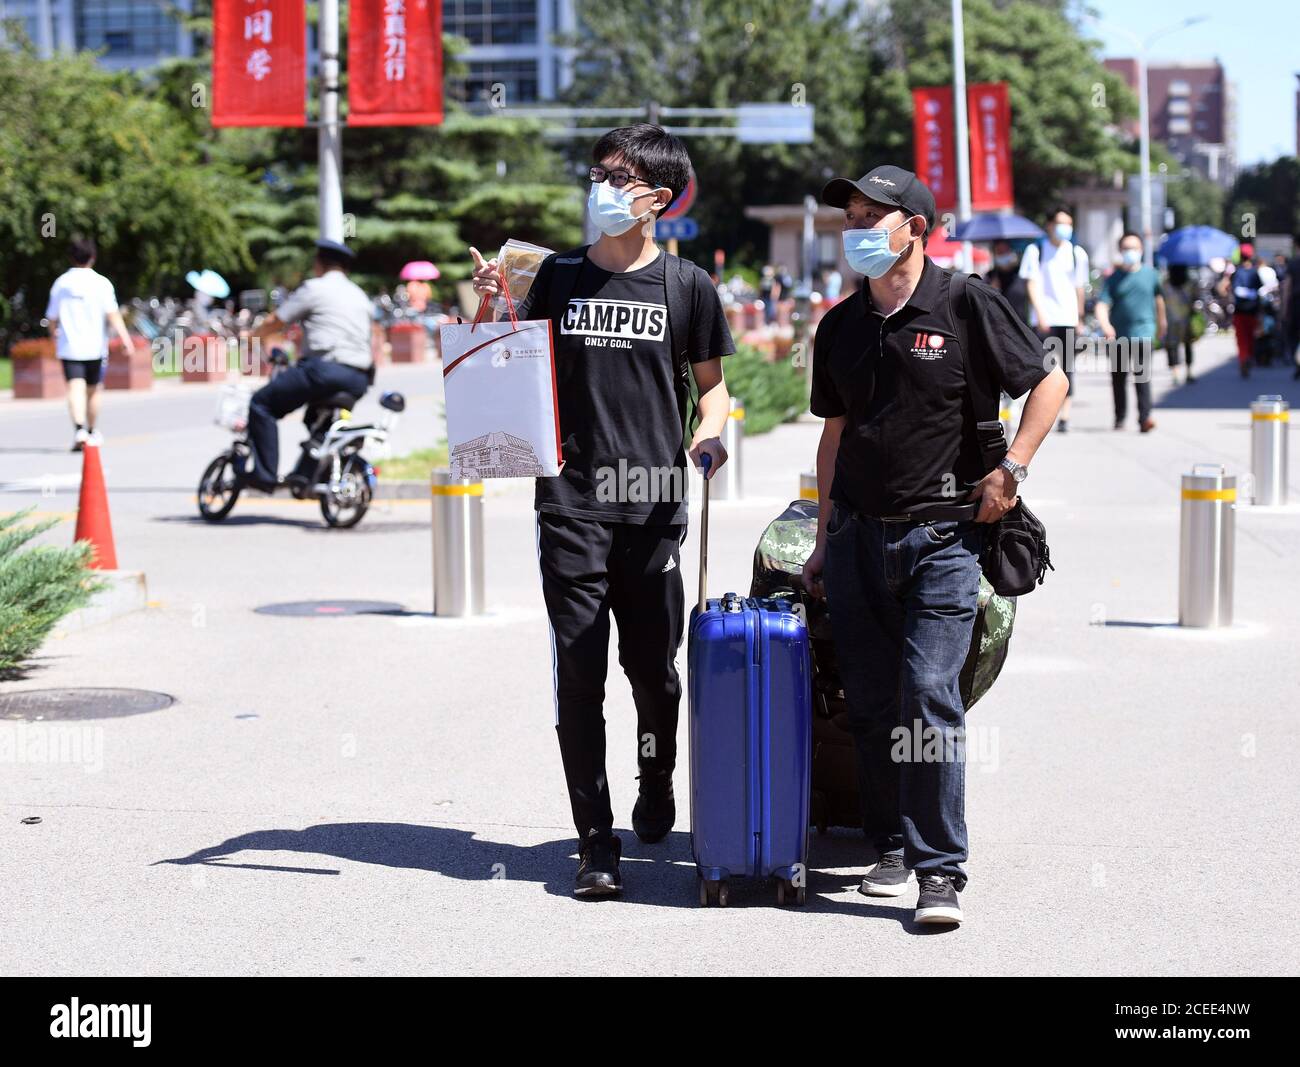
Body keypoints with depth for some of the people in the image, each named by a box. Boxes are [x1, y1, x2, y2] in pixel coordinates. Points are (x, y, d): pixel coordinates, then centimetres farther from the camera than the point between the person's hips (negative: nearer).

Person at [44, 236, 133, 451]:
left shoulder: (61, 283, 5)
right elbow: (112, 315, -14)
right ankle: (92, 433, 31)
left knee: (75, 389, -10)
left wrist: (56, 340, 26)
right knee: (92, 390, 16)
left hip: (69, 347, 0)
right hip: (94, 346, 0)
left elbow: (52, 319, 11)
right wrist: (125, 338, -18)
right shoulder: (101, 283, -3)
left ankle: (79, 429, -33)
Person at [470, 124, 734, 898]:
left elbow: (712, 383, 14)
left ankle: (657, 784, 38)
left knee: (654, 668, 8)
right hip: (571, 505, 1)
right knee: (578, 678, -4)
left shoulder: (685, 286, 5)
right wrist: (496, 308, -2)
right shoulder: (558, 276, 9)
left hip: (655, 506, -1)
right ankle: (596, 843, 2)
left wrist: (711, 432, -7)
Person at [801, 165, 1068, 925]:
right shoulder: (841, 326, 12)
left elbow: (1050, 384, 3)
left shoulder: (967, 306, -3)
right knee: (871, 704, 6)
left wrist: (1011, 469, -6)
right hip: (857, 534, 5)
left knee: (929, 697, -12)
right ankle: (894, 846, 20)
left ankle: (940, 870, -7)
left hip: (942, 534, -5)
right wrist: (823, 542, 18)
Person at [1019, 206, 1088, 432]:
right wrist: (1040, 313, -12)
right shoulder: (1036, 251, 2)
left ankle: (1065, 414, 5)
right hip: (1044, 318, -2)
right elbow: (1032, 284, -3)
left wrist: (1080, 317, 14)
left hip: (1068, 319, 2)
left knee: (1067, 365, 1)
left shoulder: (1077, 253, 9)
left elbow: (1080, 287, 15)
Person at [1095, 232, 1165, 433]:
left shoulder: (1150, 273, 6)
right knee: (1118, 378, 9)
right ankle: (1120, 418, 23)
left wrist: (1161, 321, 34)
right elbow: (1102, 303, -8)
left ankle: (1144, 418, -22)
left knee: (1142, 375, -15)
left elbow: (1158, 297, 23)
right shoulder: (1114, 278, 3)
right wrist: (1105, 324, -27)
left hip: (1143, 332, -1)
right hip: (1118, 334, 2)